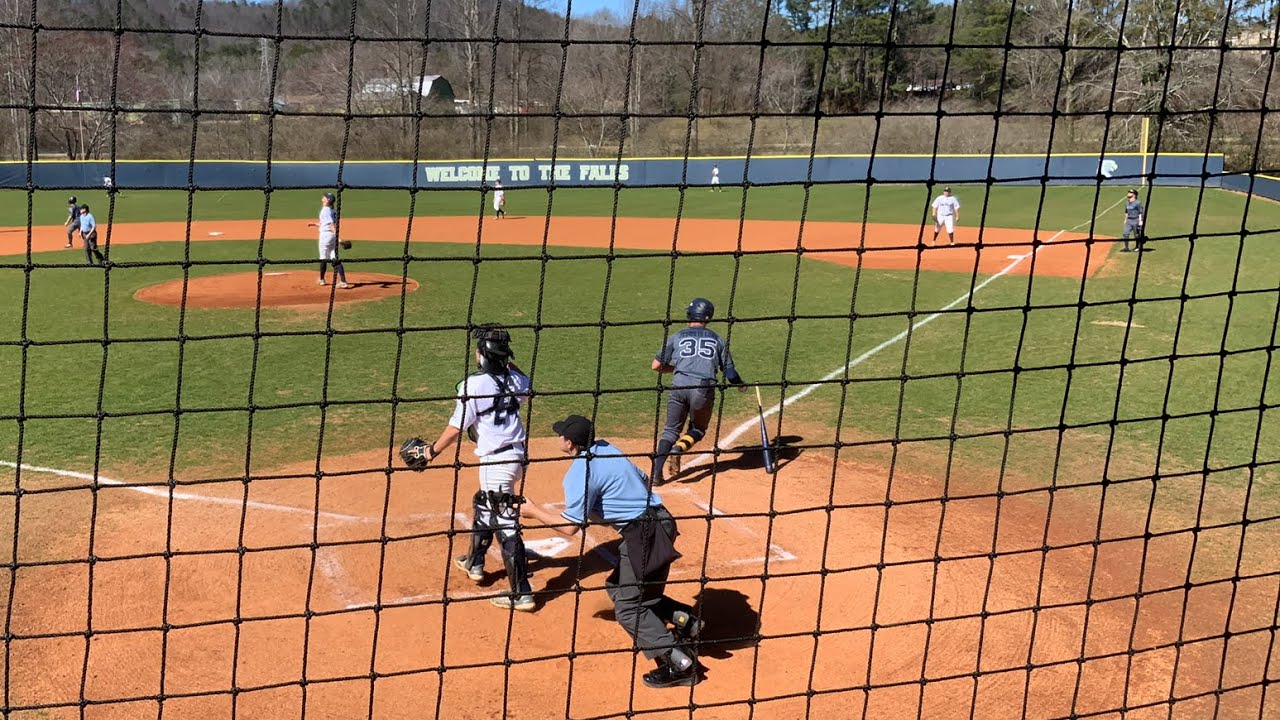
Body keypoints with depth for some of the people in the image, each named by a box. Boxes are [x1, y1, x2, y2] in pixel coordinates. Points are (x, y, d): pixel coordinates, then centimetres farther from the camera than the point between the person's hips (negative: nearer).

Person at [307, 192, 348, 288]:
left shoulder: (325, 210, -12)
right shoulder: (332, 211, 14)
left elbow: (331, 224, -22)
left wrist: (337, 236, -30)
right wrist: (314, 224, 32)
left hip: (325, 234, -8)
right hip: (333, 236, 8)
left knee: (323, 258, 9)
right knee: (335, 259, 1)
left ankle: (321, 279, 25)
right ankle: (343, 281, -10)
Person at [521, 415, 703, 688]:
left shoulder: (580, 472, -16)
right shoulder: (605, 449, 9)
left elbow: (571, 527, -15)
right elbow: (643, 479, 17)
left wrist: (533, 512, -3)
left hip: (643, 533, -9)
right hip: (659, 521, 9)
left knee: (627, 607, -1)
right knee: (619, 588, 21)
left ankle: (679, 664, -7)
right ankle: (683, 618, 14)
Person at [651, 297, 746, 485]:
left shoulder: (677, 337, 14)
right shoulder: (717, 340, 17)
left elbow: (656, 366, 14)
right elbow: (729, 371, 14)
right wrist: (741, 385, 34)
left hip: (679, 385, 0)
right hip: (704, 388, 0)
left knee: (671, 429, 12)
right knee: (698, 428, 21)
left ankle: (657, 473, -5)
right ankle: (679, 448, -11)